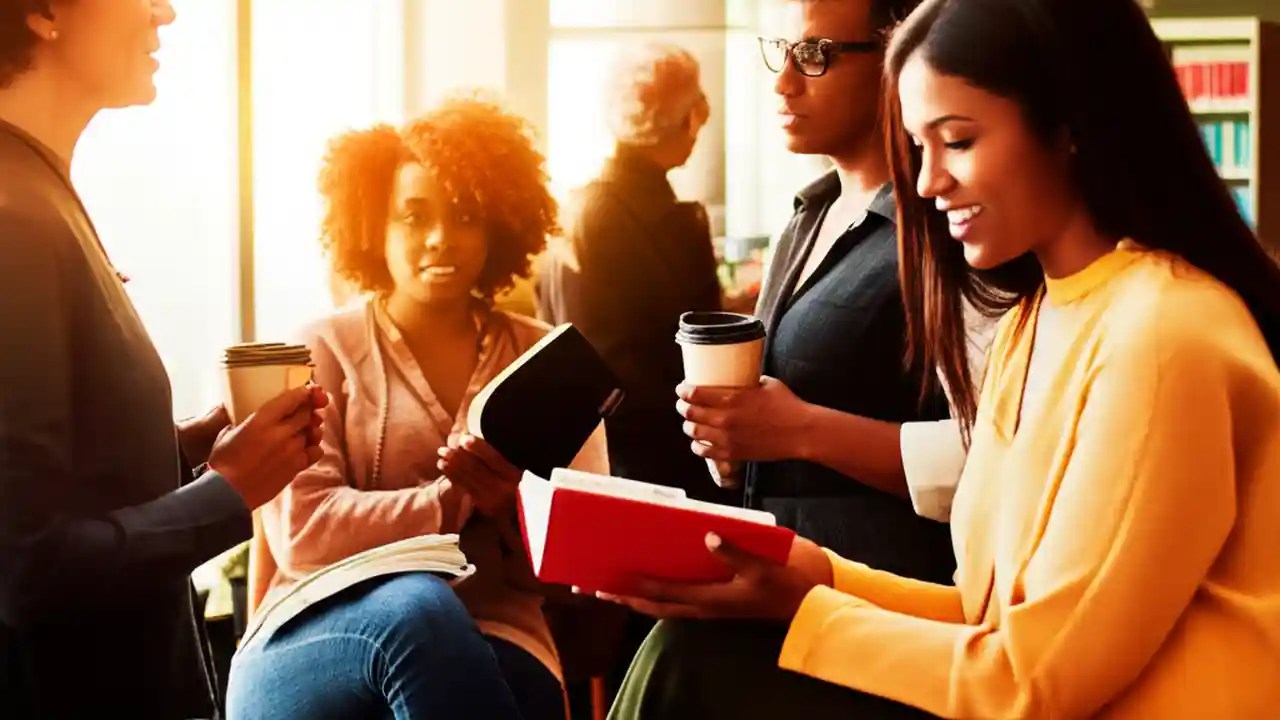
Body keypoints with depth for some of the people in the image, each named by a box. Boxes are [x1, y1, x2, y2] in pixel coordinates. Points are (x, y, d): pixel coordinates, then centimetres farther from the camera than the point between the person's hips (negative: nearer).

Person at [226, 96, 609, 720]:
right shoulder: (323, 352, 6)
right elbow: (300, 531, -9)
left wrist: (516, 503, -16)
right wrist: (457, 502, -17)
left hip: (489, 646, 2)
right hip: (313, 640, -1)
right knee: (416, 607, -36)